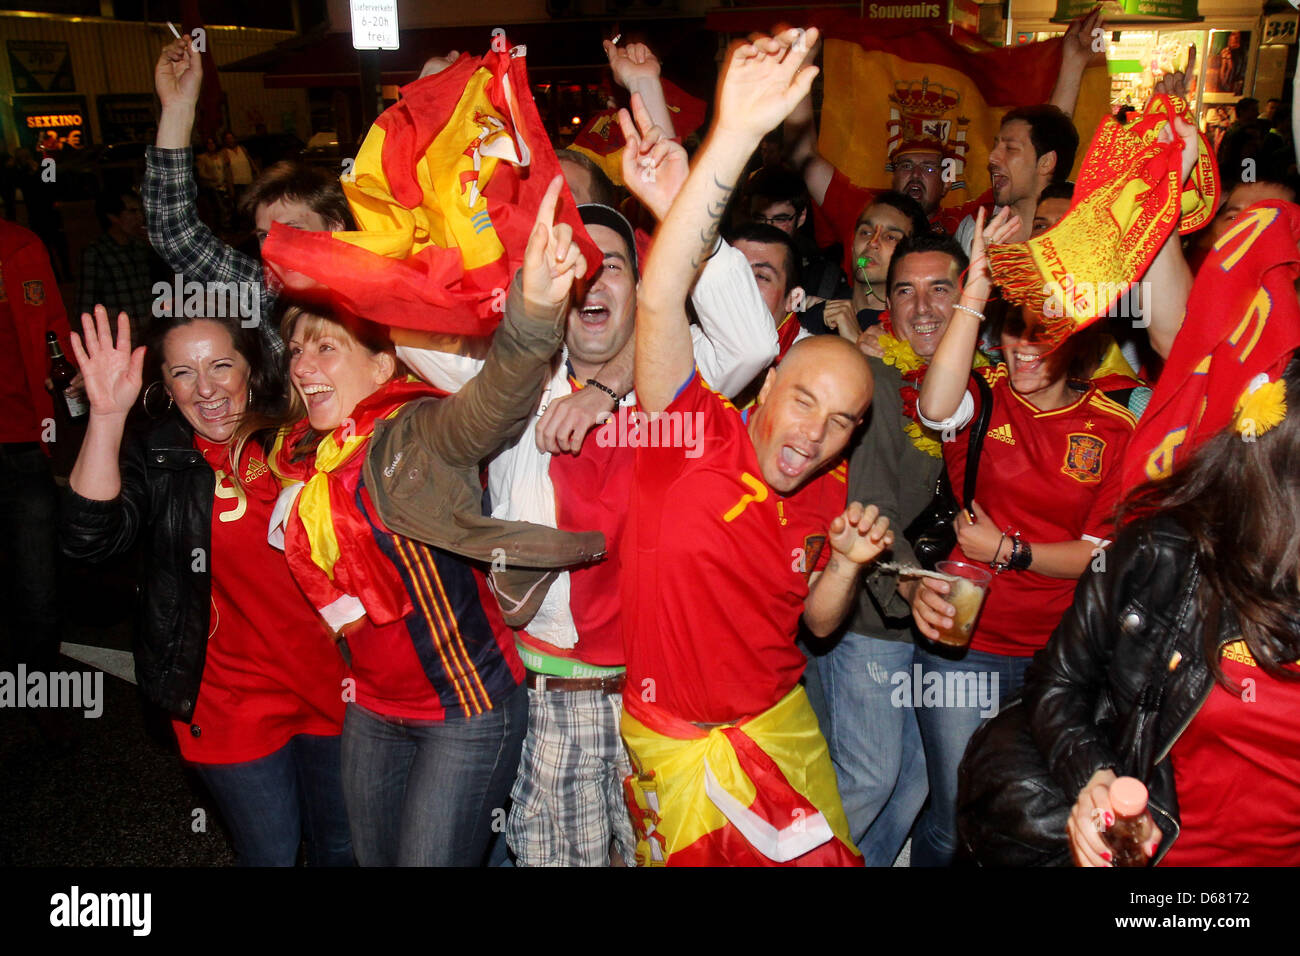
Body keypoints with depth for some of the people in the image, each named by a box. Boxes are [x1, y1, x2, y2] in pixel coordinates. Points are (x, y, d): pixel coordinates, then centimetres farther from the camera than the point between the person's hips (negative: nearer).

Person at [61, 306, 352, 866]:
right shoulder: (158, 460, -7)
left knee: (341, 845, 18)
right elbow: (92, 536, -26)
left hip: (330, 685, 2)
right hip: (235, 704, -2)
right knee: (271, 854, 11)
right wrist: (107, 416, -32)